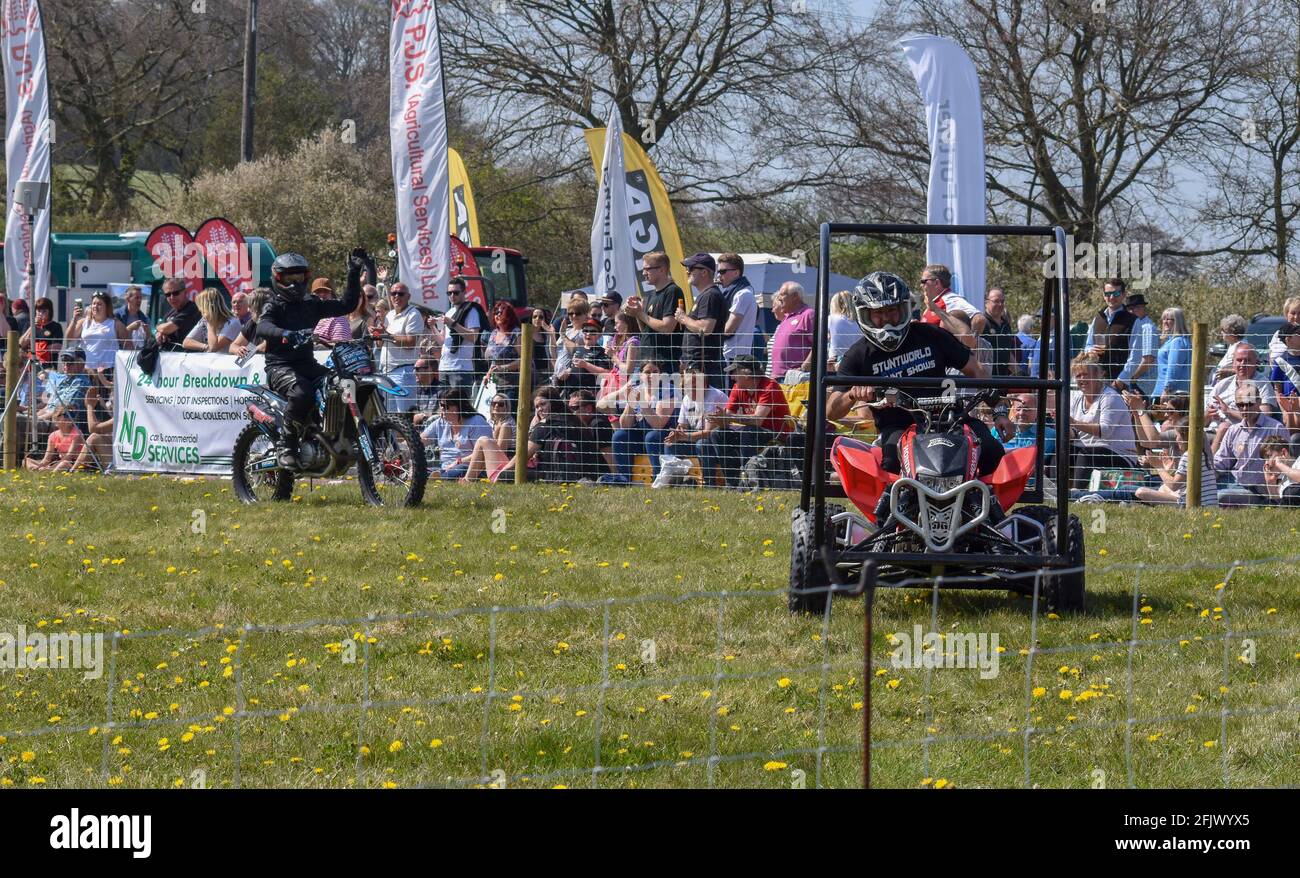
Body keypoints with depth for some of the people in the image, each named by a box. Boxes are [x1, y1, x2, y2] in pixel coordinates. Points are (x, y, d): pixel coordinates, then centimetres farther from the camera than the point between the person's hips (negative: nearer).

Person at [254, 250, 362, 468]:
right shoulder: (274, 306, -1)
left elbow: (347, 305, 19)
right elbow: (262, 327, -23)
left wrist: (354, 273, 12)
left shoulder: (311, 305, 18)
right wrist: (285, 334, -43)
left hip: (307, 364, 6)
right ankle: (287, 448, -27)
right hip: (280, 366, -6)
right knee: (301, 392, -37)